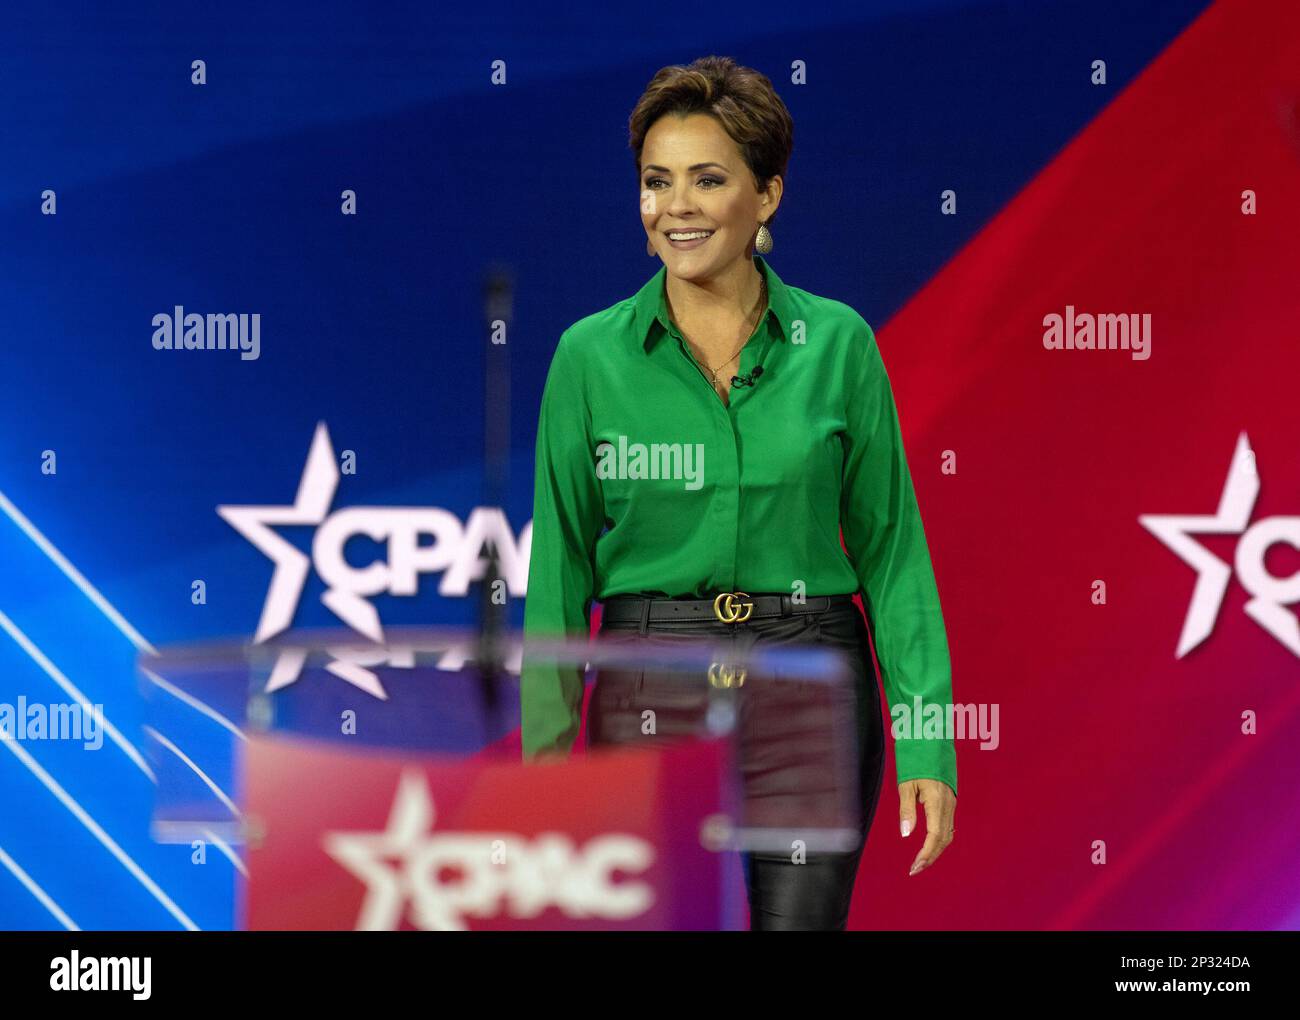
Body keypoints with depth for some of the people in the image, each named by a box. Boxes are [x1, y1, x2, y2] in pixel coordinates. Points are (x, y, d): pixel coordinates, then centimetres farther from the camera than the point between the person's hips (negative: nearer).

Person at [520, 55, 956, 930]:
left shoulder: (838, 342, 2)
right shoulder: (592, 356, 2)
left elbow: (891, 548, 3)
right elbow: (562, 571, 5)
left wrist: (927, 745, -4)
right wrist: (547, 753, 1)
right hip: (651, 693, 0)